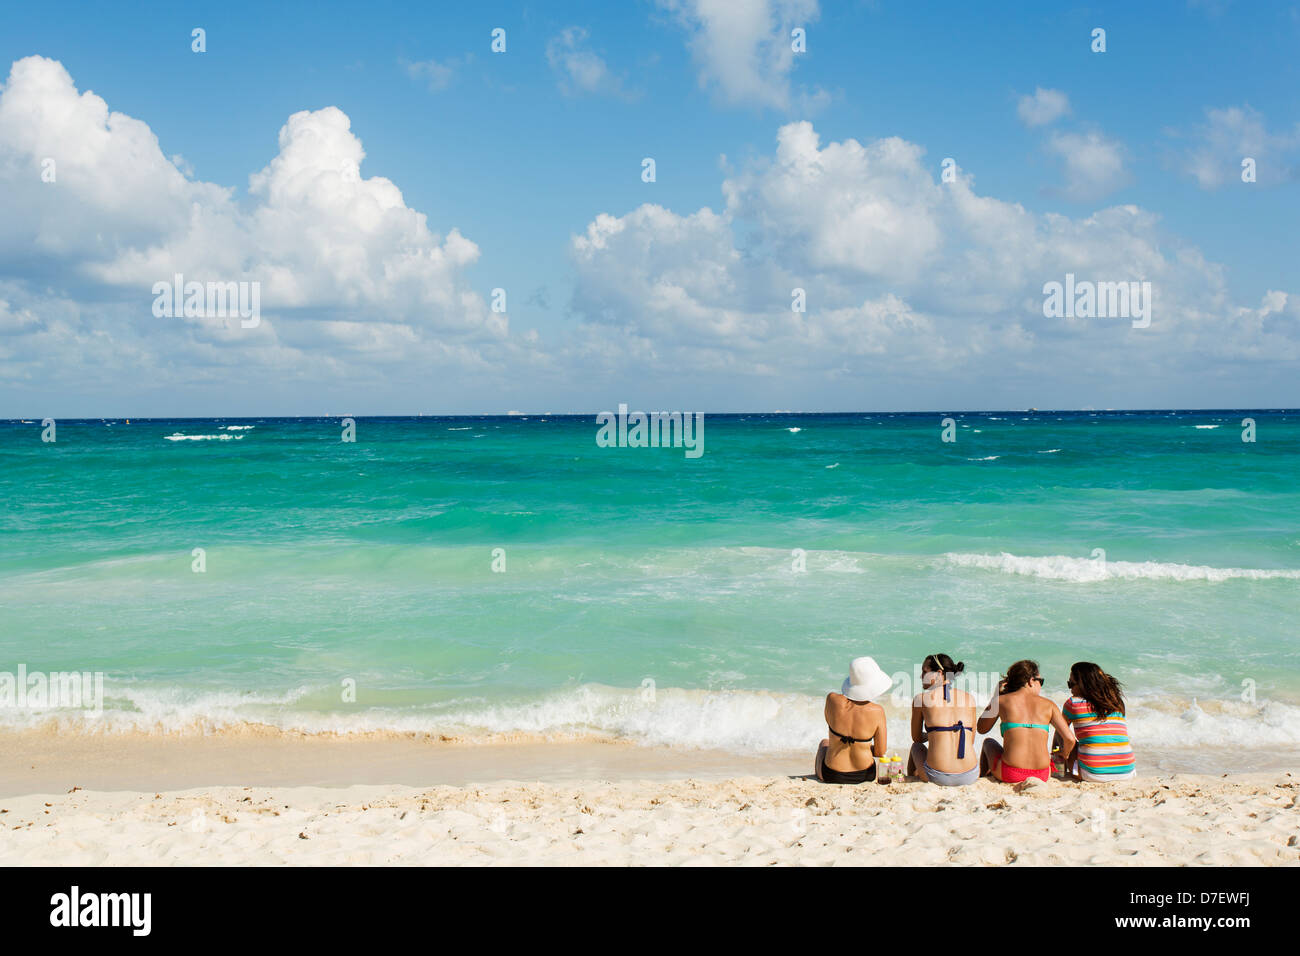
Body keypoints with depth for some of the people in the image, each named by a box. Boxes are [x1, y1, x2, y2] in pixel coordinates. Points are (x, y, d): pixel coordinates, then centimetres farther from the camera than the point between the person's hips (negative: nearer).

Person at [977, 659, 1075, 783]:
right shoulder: (1048, 705, 6)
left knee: (989, 743, 34)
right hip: (1042, 775, 2)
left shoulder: (1002, 700, 3)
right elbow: (1070, 739, -1)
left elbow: (981, 729, 17)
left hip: (1010, 774, -2)